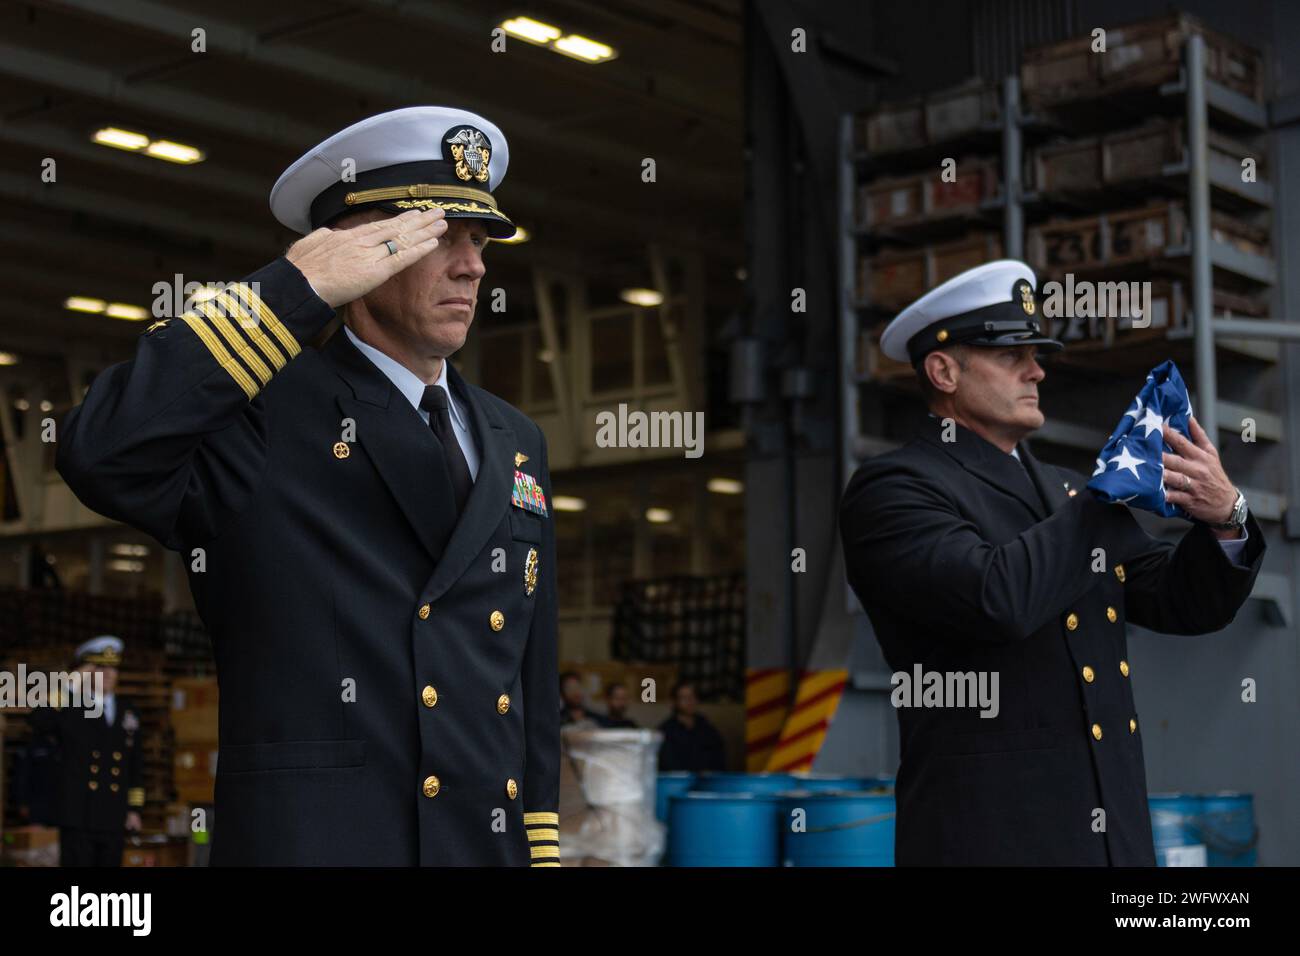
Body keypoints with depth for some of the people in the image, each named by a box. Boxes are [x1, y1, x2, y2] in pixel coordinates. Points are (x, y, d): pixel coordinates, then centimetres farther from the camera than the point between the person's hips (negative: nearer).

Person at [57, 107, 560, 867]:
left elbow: (534, 685, 14)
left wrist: (543, 850, 9)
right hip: (307, 839, -6)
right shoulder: (261, 414, -5)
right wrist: (297, 289, -20)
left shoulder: (515, 442, 13)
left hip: (494, 842, 6)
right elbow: (101, 455, -26)